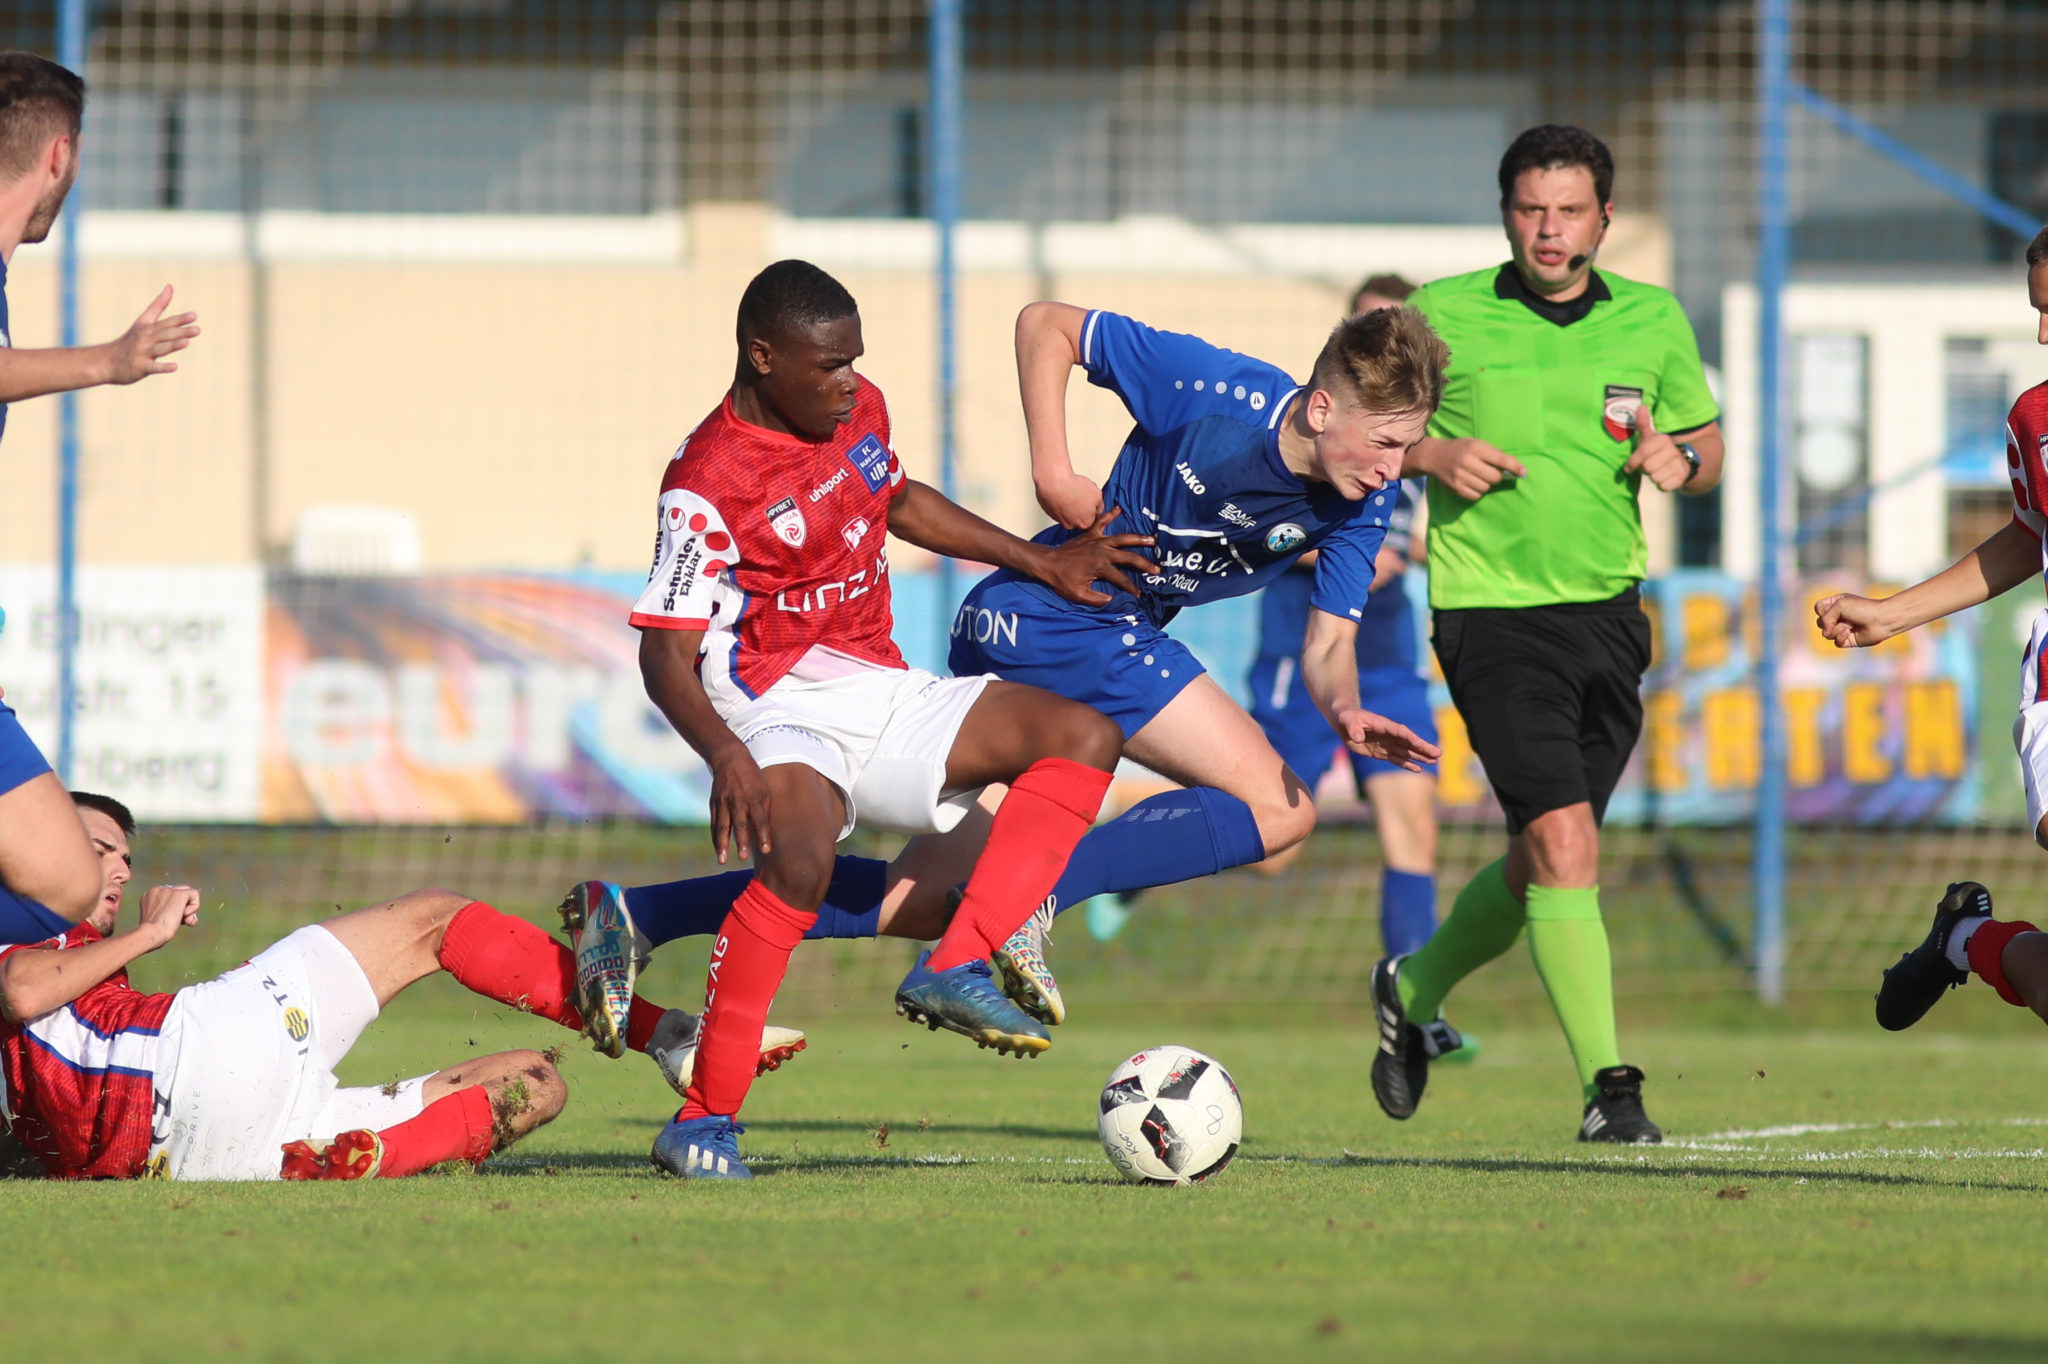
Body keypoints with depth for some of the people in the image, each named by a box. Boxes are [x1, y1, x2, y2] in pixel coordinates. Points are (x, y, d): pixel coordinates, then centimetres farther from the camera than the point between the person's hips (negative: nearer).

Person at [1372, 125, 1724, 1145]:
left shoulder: (1654, 324, 6)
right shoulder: (1443, 316, -3)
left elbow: (1706, 444, 18)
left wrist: (1679, 460, -6)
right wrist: (1431, 454, -13)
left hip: (1609, 612, 5)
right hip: (1491, 610, -5)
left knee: (1542, 864, 14)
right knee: (1565, 842, -19)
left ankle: (1415, 986, 42)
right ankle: (1606, 1087, -17)